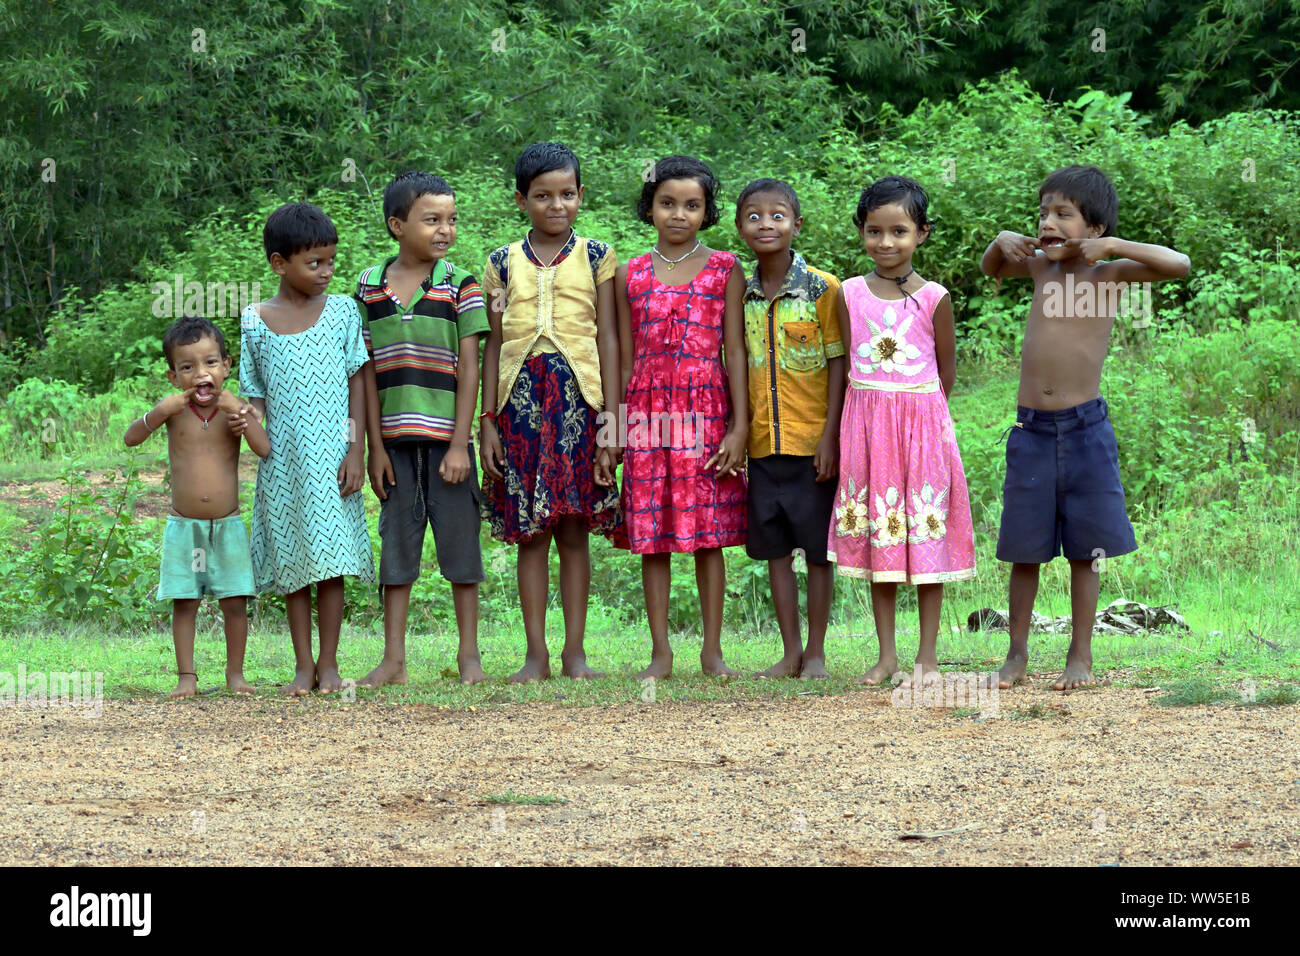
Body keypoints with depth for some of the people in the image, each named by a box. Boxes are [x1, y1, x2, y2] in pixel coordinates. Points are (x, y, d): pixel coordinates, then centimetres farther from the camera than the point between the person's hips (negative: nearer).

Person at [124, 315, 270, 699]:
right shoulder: (174, 410, -2)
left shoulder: (234, 409, -2)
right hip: (183, 526, 0)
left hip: (228, 526, 0)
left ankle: (235, 672, 12)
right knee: (184, 603, 1)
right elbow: (130, 438, -8)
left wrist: (240, 413, -23)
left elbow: (265, 449, -13)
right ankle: (186, 676, 7)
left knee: (235, 602, 0)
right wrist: (158, 413, -23)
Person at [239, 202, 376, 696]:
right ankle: (303, 666, 13)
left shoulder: (342, 311, 2)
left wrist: (356, 450, -5)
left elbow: (357, 381, 2)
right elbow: (255, 396, 7)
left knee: (331, 561, -1)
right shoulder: (255, 322, 3)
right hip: (283, 458, 1)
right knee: (292, 564, 6)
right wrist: (262, 448, 0)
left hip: (331, 453, -1)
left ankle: (329, 663, 8)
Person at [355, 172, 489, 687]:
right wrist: (375, 448, 2)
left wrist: (460, 445, -9)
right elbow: (368, 372, 6)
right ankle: (393, 659, 12)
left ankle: (469, 654, 12)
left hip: (446, 437, -2)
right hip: (395, 439, 2)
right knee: (396, 543, 6)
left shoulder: (459, 286, -2)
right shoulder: (369, 286, 4)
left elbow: (469, 370, -4)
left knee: (459, 542, 3)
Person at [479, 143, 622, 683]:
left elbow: (608, 339, 4)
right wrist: (488, 422, 4)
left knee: (574, 528, 1)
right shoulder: (503, 263, 9)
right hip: (521, 398, 1)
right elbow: (494, 345, 11)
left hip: (578, 398, -1)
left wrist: (612, 420, -2)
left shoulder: (595, 258, 6)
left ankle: (574, 653, 6)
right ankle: (535, 655, 5)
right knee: (530, 531, 1)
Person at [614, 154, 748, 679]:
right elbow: (625, 358, 12)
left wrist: (740, 425, -6)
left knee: (709, 534, 0)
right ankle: (660, 652, 7)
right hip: (648, 413, 2)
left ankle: (712, 651, 8)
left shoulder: (724, 270, 4)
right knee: (651, 536, 1)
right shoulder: (630, 276, 9)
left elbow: (735, 351, 1)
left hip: (707, 412, -1)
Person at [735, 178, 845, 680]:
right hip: (762, 444, 4)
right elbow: (737, 370, 13)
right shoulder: (741, 296, 6)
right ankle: (790, 653, 16)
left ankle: (816, 653, 11)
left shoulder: (822, 289, -6)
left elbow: (837, 364, -6)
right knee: (774, 549, 8)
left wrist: (830, 435, -12)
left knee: (818, 547, 2)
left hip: (812, 442, -4)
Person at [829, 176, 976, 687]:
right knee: (876, 542, 7)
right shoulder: (850, 294, 3)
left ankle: (927, 656, 7)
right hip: (866, 427, 2)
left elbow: (946, 372, 5)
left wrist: (915, 410, 8)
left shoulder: (933, 298, -3)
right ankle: (886, 654, 14)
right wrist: (872, 415, 5)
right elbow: (845, 364, 9)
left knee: (926, 539, 0)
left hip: (922, 421, -2)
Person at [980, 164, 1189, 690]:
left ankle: (1081, 656, 14)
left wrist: (1113, 246, -21)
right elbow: (989, 268, 28)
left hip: (1085, 429, -3)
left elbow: (1178, 264, -16)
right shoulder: (1040, 267, 7)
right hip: (1031, 429, 3)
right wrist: (1002, 242, 6)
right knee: (1024, 550, 7)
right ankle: (1017, 653, 18)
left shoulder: (1107, 273, -4)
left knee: (1084, 551, 5)